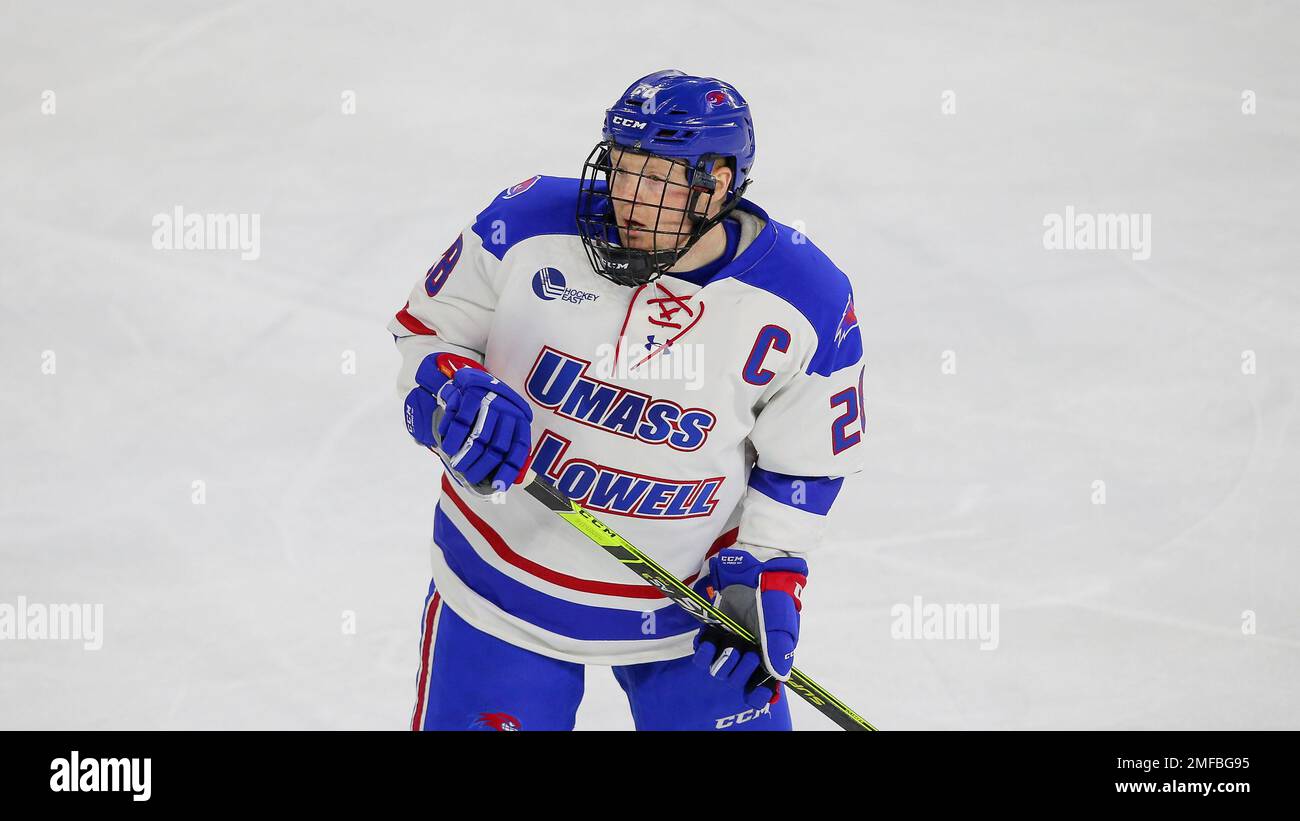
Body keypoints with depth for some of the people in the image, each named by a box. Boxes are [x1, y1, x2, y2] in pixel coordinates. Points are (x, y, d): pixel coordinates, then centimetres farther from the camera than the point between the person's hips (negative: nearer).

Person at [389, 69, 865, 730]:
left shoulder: (804, 303, -14)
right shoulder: (528, 225, -16)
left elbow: (803, 462, -2)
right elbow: (425, 329, -2)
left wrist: (764, 576, -9)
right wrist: (455, 393, -22)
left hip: (690, 597, 0)